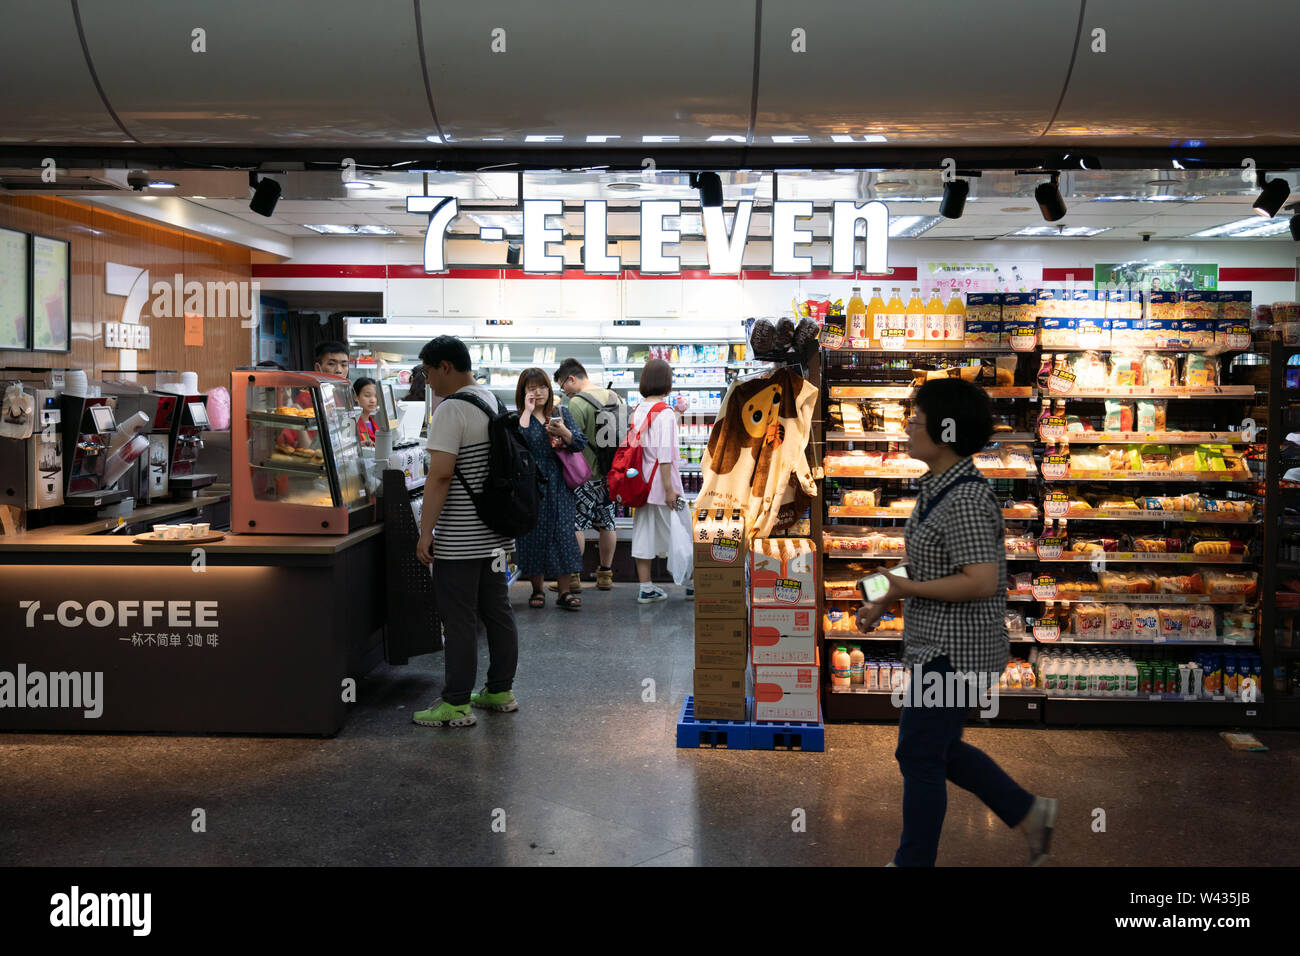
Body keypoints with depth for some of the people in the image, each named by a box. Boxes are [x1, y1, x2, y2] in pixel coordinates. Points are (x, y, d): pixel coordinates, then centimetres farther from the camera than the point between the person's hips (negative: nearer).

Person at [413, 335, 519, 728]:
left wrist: (425, 531, -18)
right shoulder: (495, 402, 11)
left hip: (460, 540, -9)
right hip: (496, 532, 9)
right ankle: (500, 691, 23)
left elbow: (440, 476, -22)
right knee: (498, 613, 14)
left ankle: (456, 704, 4)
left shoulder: (451, 410, -16)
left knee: (459, 620, -2)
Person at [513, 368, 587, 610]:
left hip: (559, 485, 2)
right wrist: (527, 411, -13)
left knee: (563, 532, 0)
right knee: (535, 534, 3)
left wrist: (563, 432, -16)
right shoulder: (518, 417, 0)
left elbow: (581, 443, 3)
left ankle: (564, 591, 7)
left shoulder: (561, 413, 9)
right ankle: (537, 590, 16)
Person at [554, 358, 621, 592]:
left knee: (576, 524, 0)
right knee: (606, 524, 13)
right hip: (611, 472, 7)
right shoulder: (614, 397, 8)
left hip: (586, 474, -7)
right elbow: (624, 433, 15)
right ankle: (605, 574, 21)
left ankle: (572, 576, 2)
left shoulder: (577, 404, -16)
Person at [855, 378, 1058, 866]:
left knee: (919, 755, 3)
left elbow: (981, 582, -29)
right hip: (936, 643, 10)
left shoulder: (965, 500, -22)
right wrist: (884, 603, 11)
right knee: (939, 747, 20)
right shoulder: (939, 487, 9)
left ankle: (913, 860, 19)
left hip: (954, 649, -10)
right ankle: (1030, 812, 31)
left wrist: (906, 588, -20)